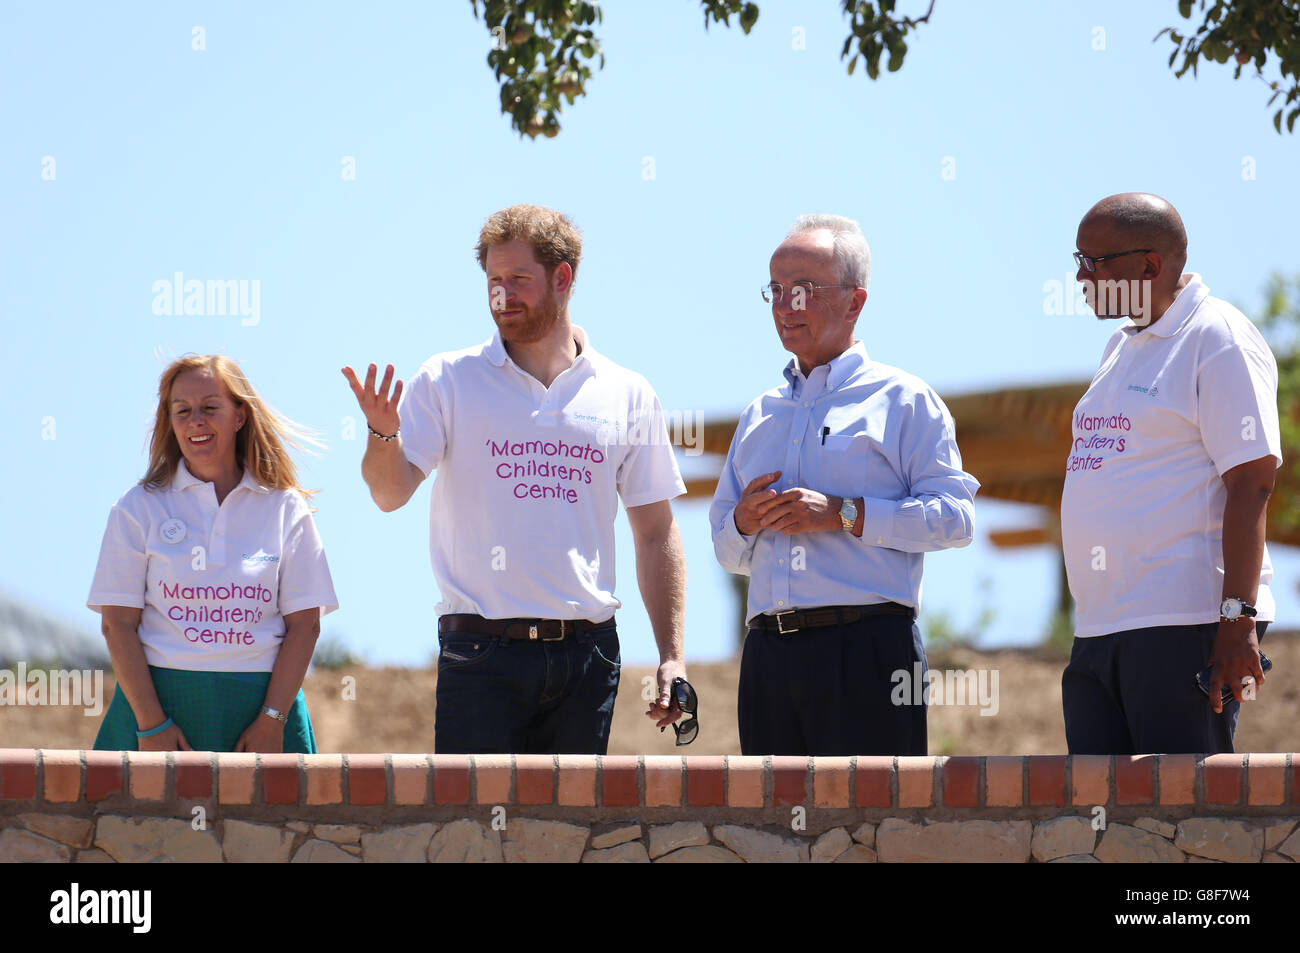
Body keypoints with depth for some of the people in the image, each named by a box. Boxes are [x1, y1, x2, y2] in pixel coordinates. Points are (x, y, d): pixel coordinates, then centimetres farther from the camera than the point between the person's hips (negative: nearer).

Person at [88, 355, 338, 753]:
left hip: (260, 703, 0)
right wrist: (151, 725, -9)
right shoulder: (139, 508, 6)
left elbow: (304, 623, 3)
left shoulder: (285, 508, 7)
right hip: (160, 700, 0)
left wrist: (272, 721, -8)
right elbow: (118, 624, 0)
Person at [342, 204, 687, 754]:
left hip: (587, 651, 2)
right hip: (482, 650, -2)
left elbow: (655, 534, 12)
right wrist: (383, 435, -27)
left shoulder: (626, 395, 9)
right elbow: (391, 492, -5)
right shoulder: (449, 380, 4)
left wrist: (672, 656, 5)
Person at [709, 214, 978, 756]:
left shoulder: (902, 399, 5)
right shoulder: (760, 415, 23)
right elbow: (728, 552, 27)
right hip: (769, 659, 6)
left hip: (867, 651, -5)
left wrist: (843, 514, -13)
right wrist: (743, 522, 3)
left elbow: (954, 517, -6)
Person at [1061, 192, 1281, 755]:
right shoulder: (1122, 347, 21)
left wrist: (1238, 621, -20)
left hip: (1185, 624, -9)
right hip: (1099, 629, 9)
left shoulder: (1217, 340, -6)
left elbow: (1251, 483, -14)